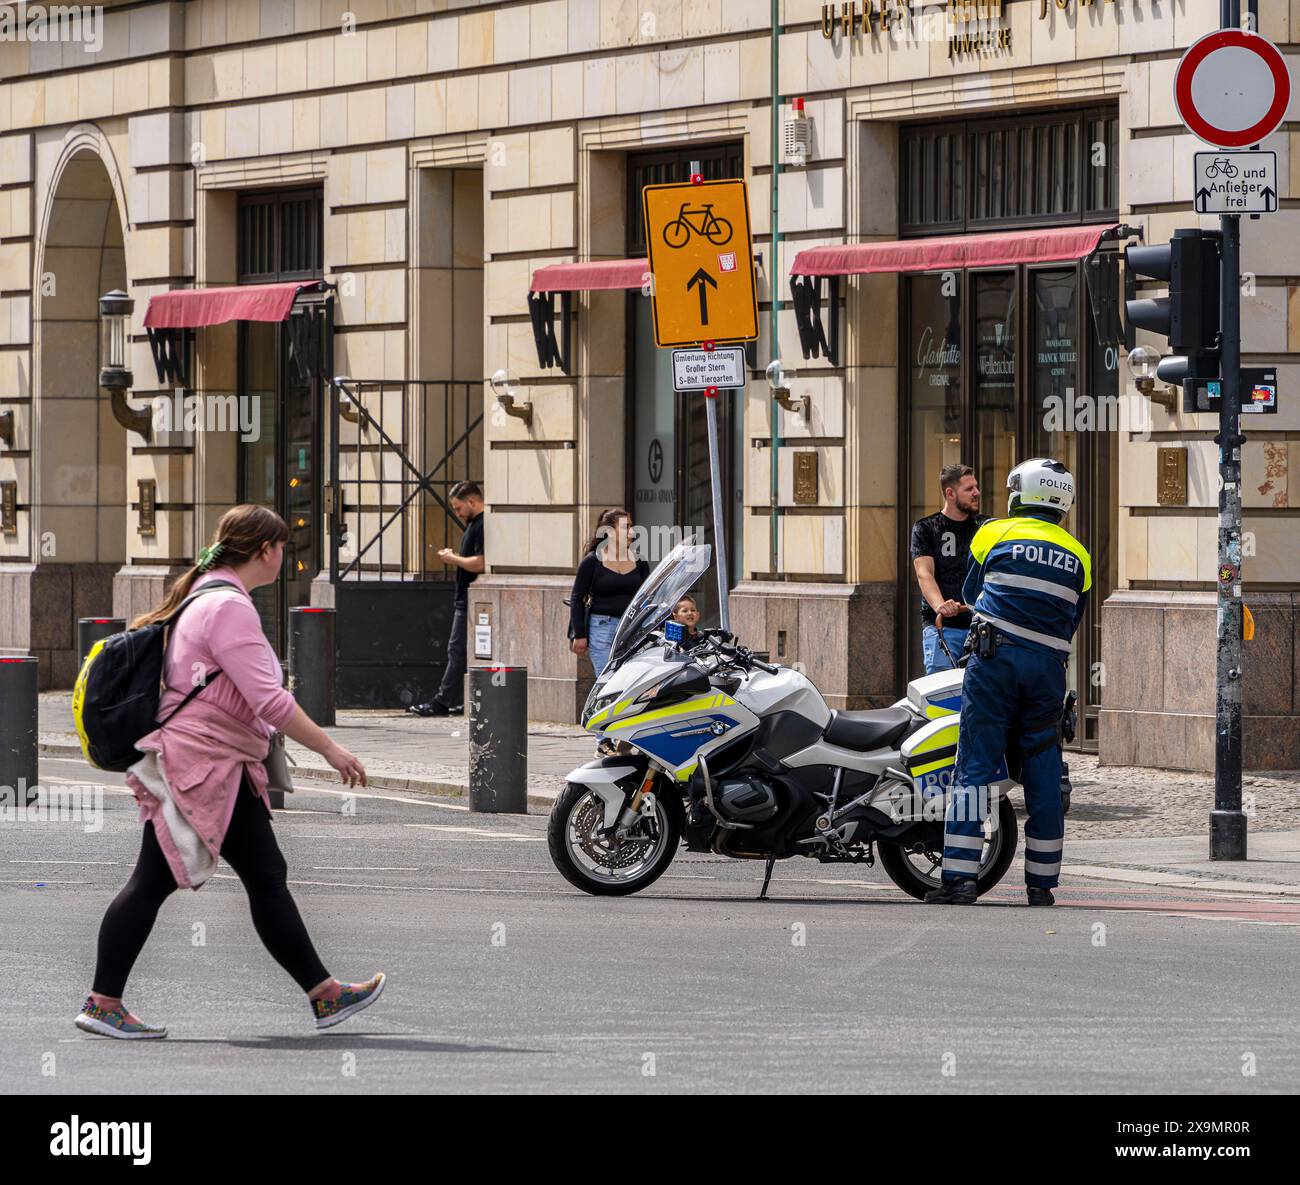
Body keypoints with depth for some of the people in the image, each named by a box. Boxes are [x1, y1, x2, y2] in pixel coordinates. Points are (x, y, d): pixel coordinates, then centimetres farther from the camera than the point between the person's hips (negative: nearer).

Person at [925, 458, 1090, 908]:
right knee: (1043, 774, 8)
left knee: (975, 766, -4)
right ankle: (1041, 882, 10)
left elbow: (970, 592, 21)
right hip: (1049, 666, 3)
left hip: (995, 657, -3)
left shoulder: (994, 534, 6)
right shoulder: (1078, 556, 13)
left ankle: (959, 876, -12)